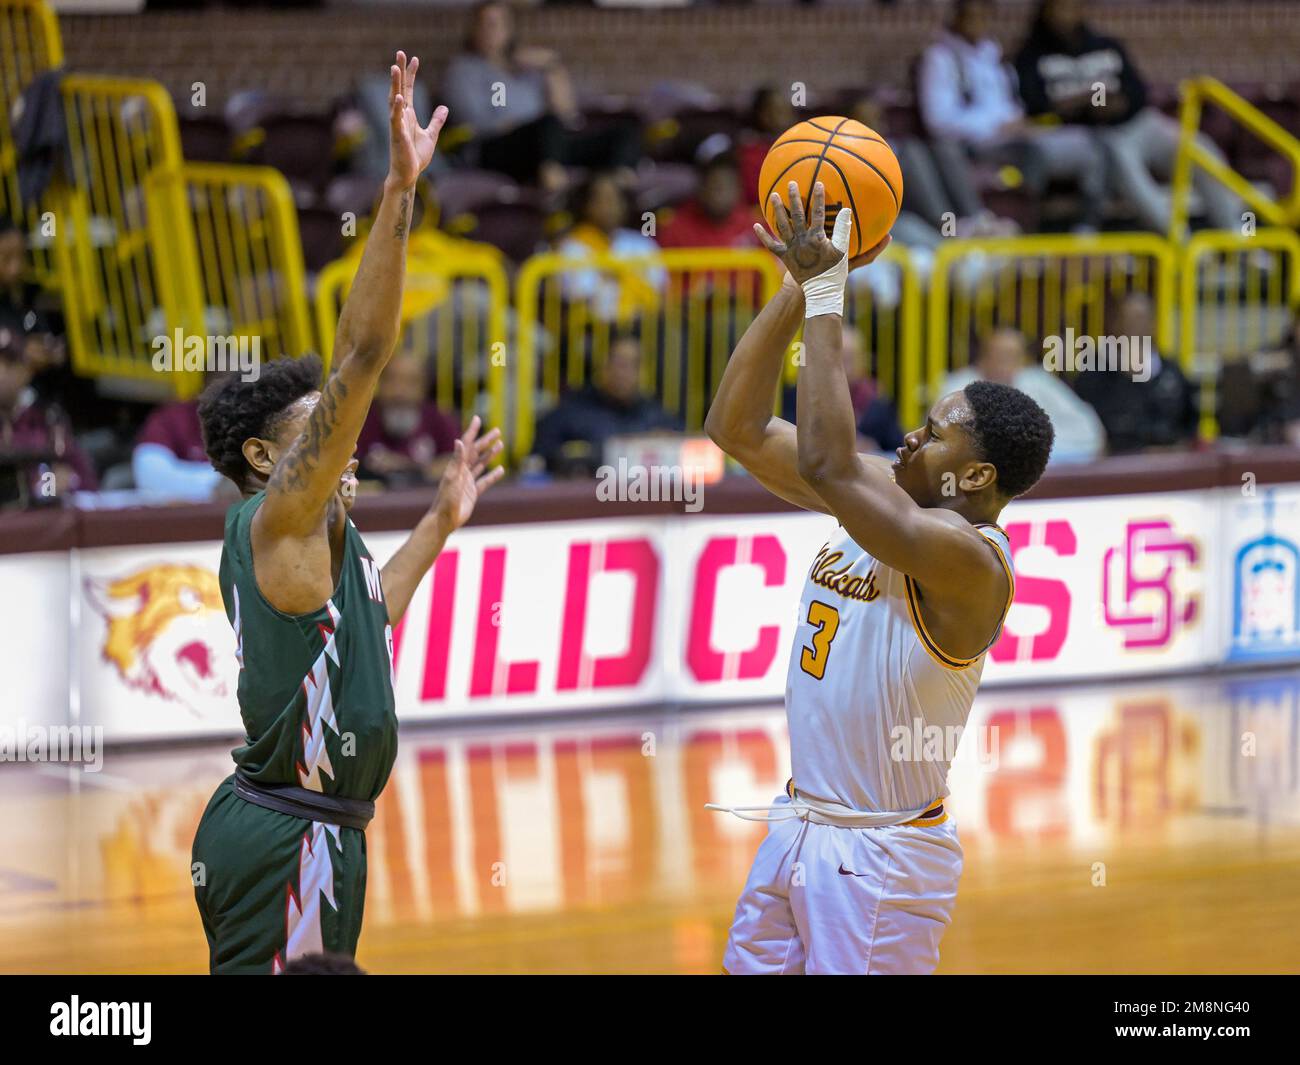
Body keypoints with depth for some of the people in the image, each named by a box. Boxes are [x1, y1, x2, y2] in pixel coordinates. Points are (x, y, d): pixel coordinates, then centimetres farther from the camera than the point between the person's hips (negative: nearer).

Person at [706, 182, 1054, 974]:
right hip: (798, 829, 8)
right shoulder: (886, 495, 5)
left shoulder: (970, 559, -20)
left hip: (881, 857, -8)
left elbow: (827, 464, -32)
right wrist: (801, 287, -4)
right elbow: (738, 428, 5)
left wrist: (827, 300, -26)